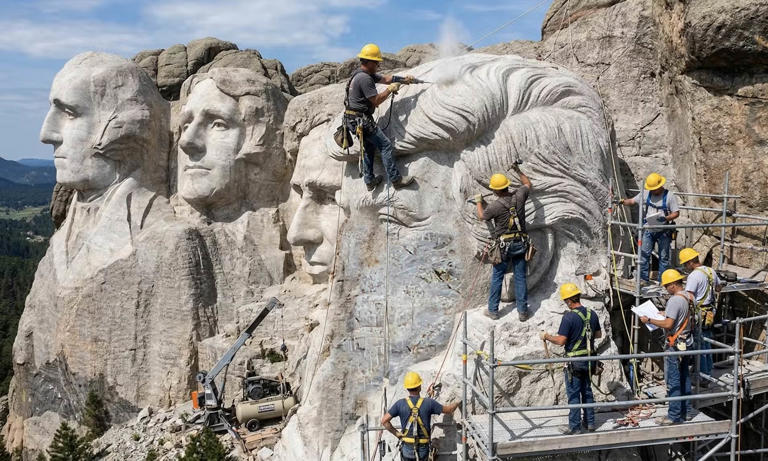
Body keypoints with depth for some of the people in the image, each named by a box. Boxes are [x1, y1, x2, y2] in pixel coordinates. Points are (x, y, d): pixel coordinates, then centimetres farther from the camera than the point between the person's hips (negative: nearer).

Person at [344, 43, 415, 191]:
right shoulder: (364, 78, -19)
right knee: (385, 145, -6)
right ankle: (396, 179, -3)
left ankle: (369, 181, 23)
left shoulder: (368, 74, 13)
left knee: (368, 147, 18)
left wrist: (404, 79, 16)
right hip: (361, 120, -10)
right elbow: (376, 100, -18)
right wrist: (390, 89, -7)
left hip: (353, 120, 10)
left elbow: (385, 78, 21)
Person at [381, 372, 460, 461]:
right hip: (423, 449, 0)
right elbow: (448, 410, 4)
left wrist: (397, 434, 0)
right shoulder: (428, 403, -9)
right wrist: (457, 403, 25)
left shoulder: (400, 404, -7)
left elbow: (384, 421, -9)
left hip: (407, 448, 0)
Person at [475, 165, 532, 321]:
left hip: (503, 245, -4)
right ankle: (523, 311, 12)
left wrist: (479, 202, 23)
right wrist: (518, 171, 32)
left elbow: (481, 216, 6)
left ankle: (493, 310, 16)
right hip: (521, 243, 4)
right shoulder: (519, 196, -4)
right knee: (520, 277, 8)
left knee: (497, 278, 9)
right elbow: (528, 184, 19)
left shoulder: (495, 205, -15)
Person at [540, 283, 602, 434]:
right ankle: (589, 422, 26)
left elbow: (561, 341, -21)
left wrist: (546, 336, -6)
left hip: (574, 361, -7)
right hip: (589, 359, 7)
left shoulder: (569, 317, -20)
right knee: (587, 391, 18)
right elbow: (599, 334, 14)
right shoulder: (592, 314, 2)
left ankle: (574, 426, 8)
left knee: (574, 394, 2)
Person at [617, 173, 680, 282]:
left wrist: (666, 218, -25)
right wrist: (623, 201, -10)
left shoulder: (670, 196, -6)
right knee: (644, 254, 0)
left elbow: (676, 213, -7)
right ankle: (644, 279, 8)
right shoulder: (646, 194, 4)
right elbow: (632, 201, 11)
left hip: (663, 232, -3)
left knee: (664, 256, 5)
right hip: (649, 230, 3)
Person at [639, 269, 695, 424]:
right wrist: (666, 313, 19)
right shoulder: (688, 298, 7)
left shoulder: (675, 300, -22)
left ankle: (674, 416, 2)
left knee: (673, 380, -3)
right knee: (684, 378, 17)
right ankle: (687, 410, 25)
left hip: (675, 345, -10)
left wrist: (649, 320, -17)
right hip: (686, 342, 10)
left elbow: (668, 324, -26)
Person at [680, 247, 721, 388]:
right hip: (710, 313, 8)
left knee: (699, 346, -1)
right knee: (707, 345, 16)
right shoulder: (711, 271, 7)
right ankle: (708, 375, 25)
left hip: (698, 314, -8)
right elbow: (719, 288, 25)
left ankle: (702, 379, 4)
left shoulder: (693, 276, -18)